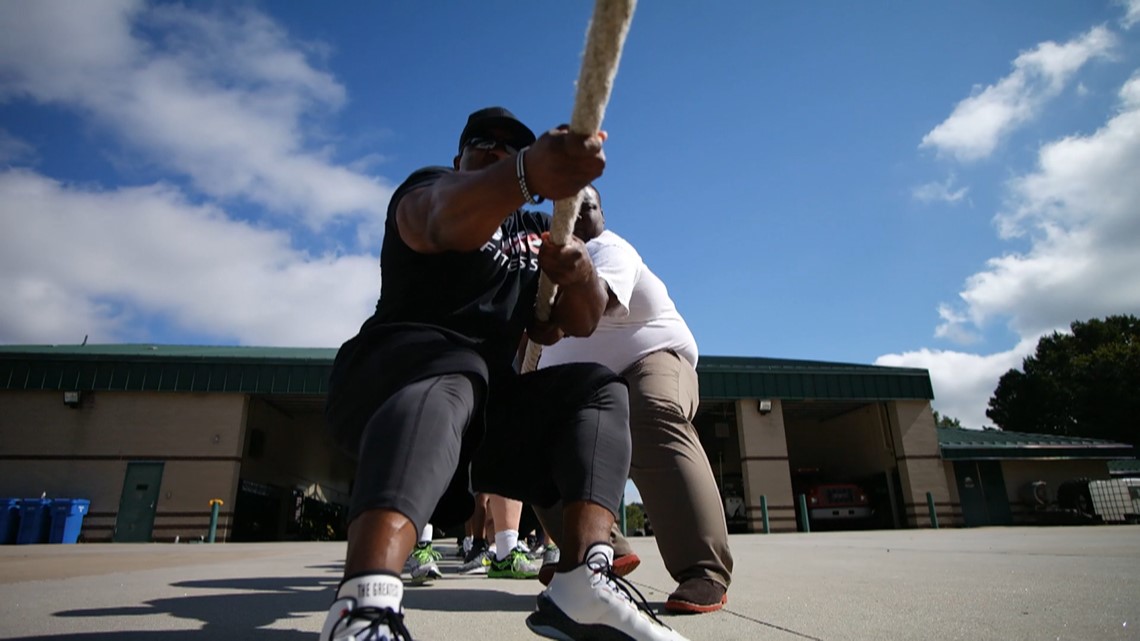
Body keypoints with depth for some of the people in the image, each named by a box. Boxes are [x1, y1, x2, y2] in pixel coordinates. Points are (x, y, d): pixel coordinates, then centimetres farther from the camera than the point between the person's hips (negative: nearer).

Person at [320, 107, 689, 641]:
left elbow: (581, 323, 10)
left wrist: (579, 275, -14)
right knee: (451, 376, -35)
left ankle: (582, 583, -23)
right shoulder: (429, 185, 1)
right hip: (388, 374, -6)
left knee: (601, 388, -4)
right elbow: (448, 220, -27)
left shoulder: (537, 232, 20)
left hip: (488, 406, 7)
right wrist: (526, 175, -49)